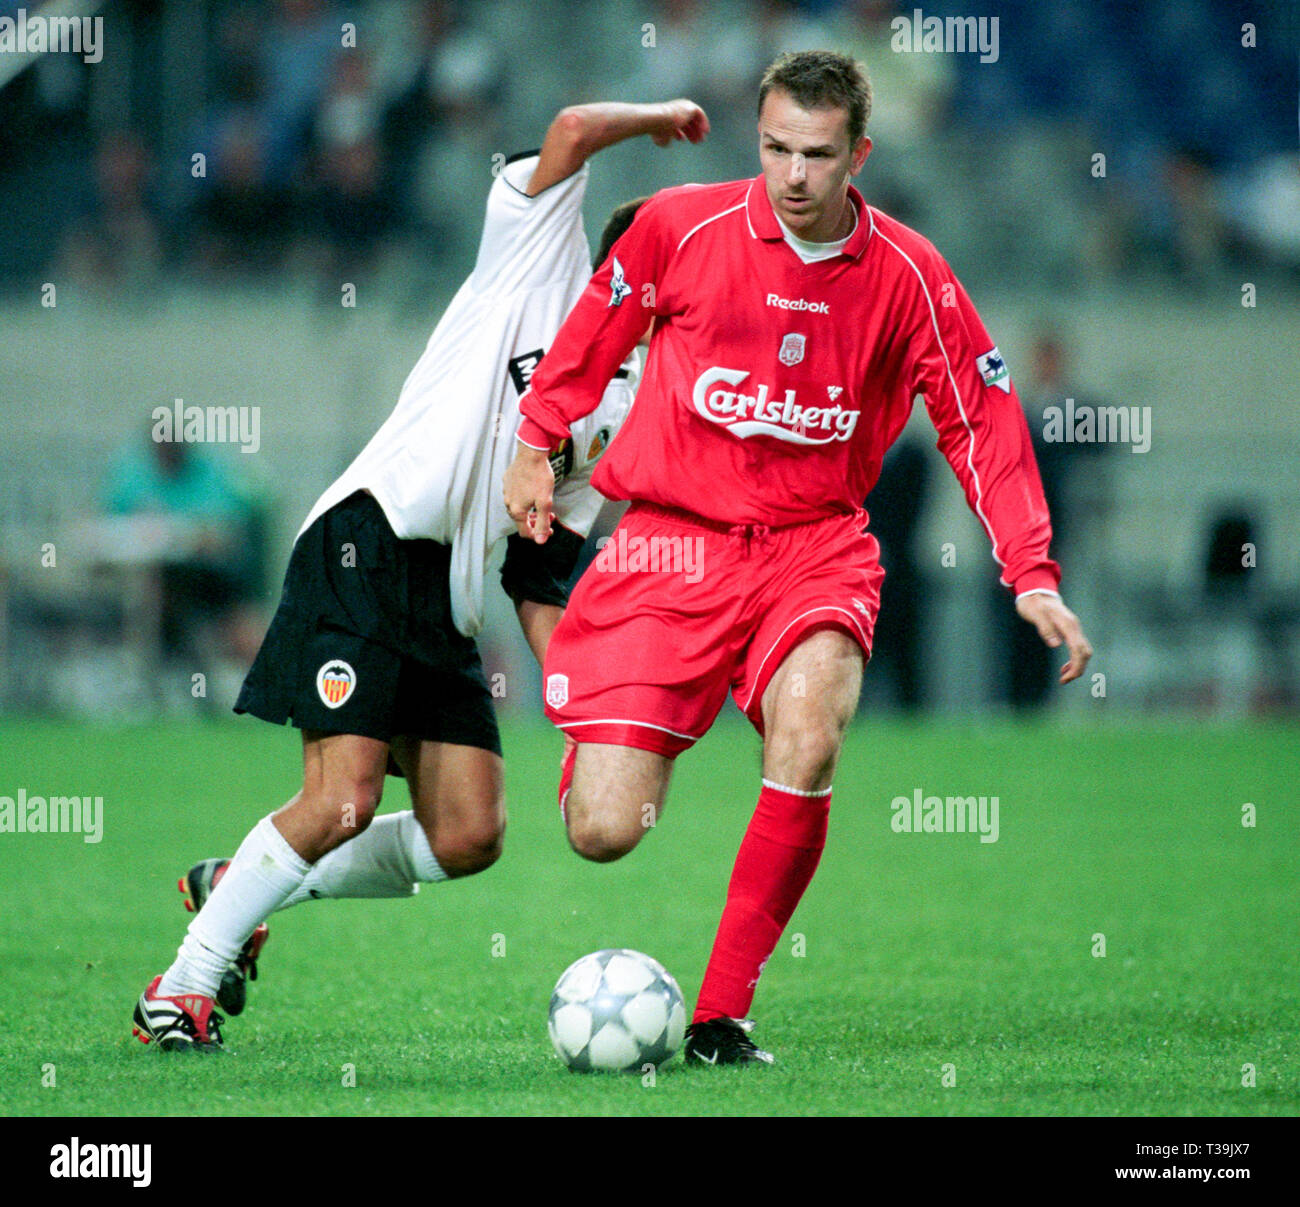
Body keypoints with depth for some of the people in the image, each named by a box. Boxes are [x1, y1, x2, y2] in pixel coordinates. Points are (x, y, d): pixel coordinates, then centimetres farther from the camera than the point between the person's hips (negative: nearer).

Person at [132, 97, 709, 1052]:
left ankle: (243, 886, 16)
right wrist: (664, 118, 7)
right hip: (367, 545, -7)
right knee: (345, 801, -18)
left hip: (451, 603, 7)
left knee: (470, 838, -5)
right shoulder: (538, 256, 6)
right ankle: (188, 981, -2)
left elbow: (543, 576, 21)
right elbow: (573, 131, -11)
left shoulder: (626, 409, 21)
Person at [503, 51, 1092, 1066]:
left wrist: (1032, 575, -6)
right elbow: (600, 323, 13)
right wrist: (537, 443, 15)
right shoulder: (681, 226, -7)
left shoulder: (909, 276, -5)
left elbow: (983, 423, 2)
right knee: (603, 834, -10)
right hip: (673, 534, 0)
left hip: (816, 544, 0)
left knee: (809, 737, -32)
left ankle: (723, 1012, -17)